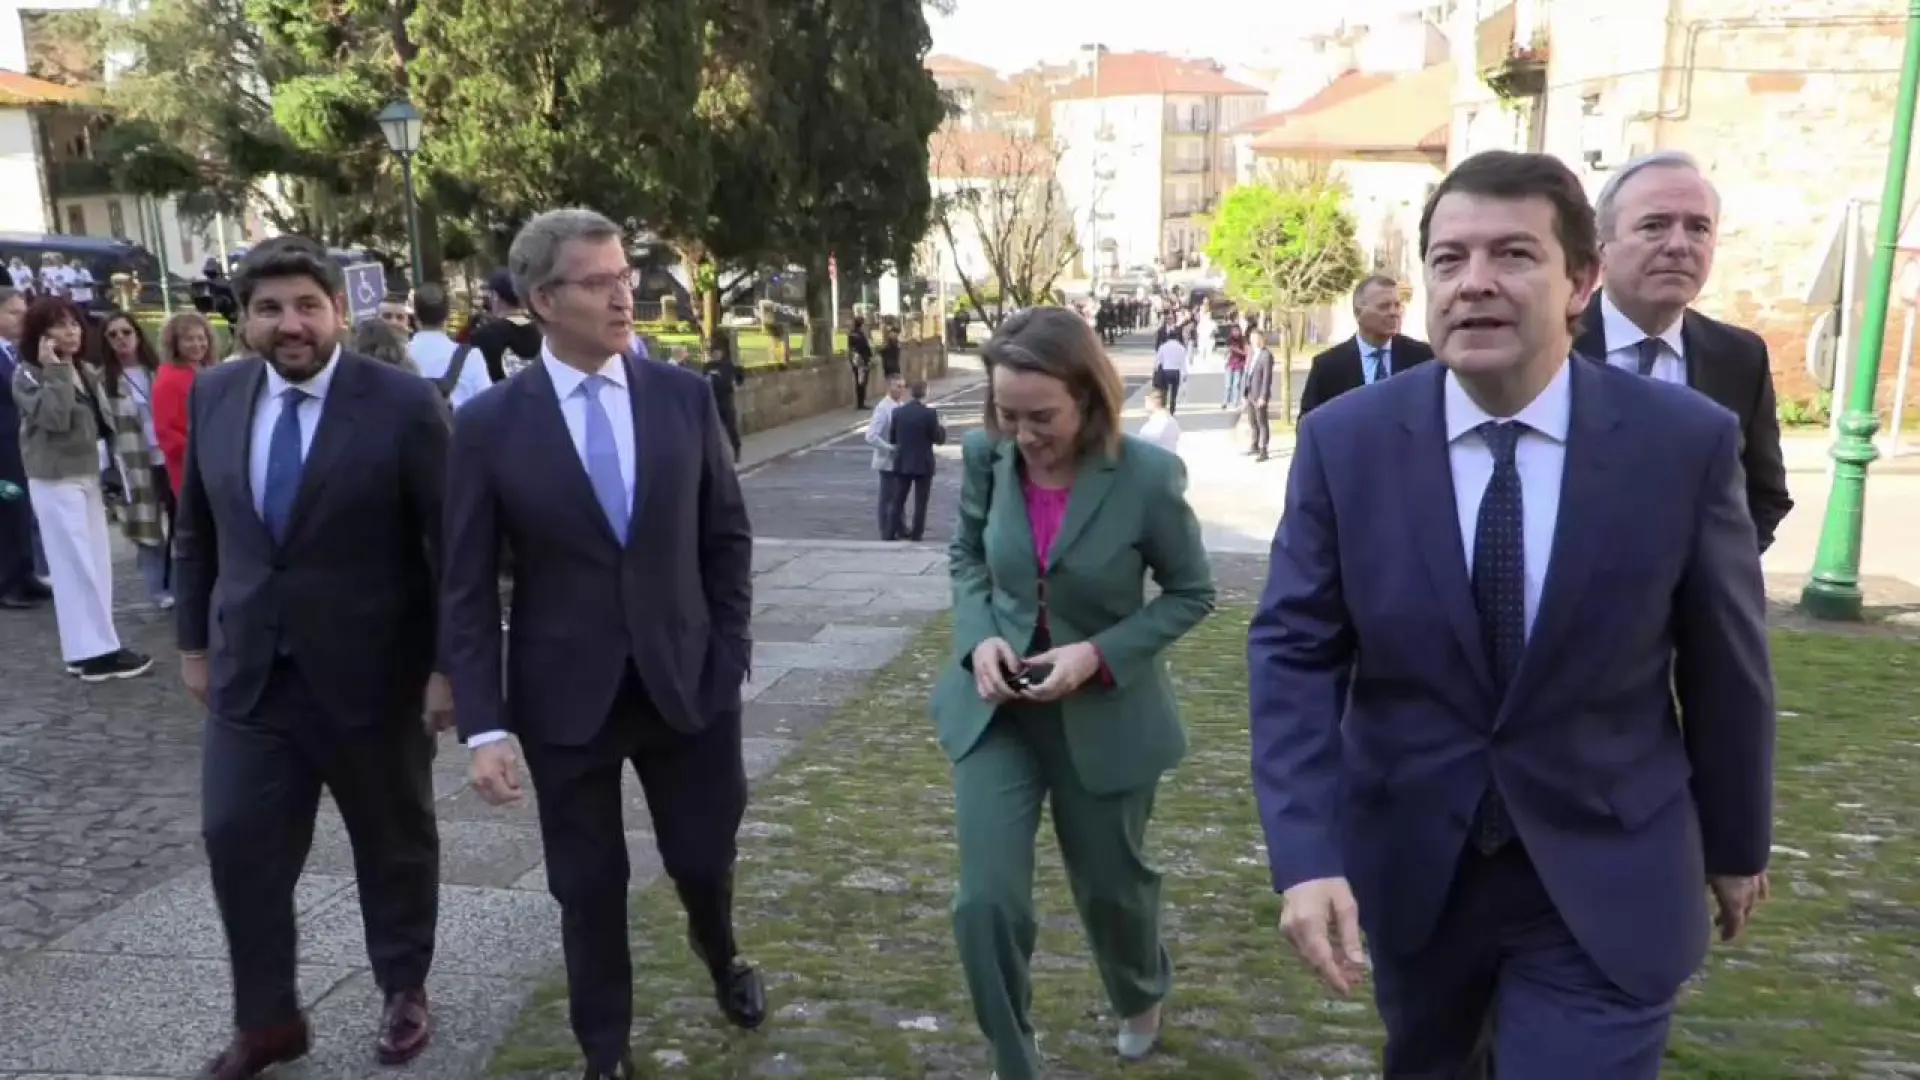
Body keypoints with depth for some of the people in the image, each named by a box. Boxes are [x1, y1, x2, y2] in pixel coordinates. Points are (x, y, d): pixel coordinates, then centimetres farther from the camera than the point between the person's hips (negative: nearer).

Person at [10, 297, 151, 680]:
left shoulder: (84, 371, 13)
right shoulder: (28, 373, -8)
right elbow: (54, 418, -24)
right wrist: (55, 371, -20)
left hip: (88, 474, 8)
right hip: (55, 480, -8)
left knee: (97, 563, 8)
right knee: (78, 566, -8)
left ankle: (87, 649, 15)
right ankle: (97, 651, -5)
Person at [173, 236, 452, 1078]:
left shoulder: (404, 404, -14)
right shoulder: (214, 396, 2)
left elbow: (451, 545, -12)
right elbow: (196, 530, 12)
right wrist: (194, 641, 12)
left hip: (371, 672, -4)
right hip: (249, 671, 4)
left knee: (394, 841, 13)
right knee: (236, 842, 6)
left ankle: (404, 992, 34)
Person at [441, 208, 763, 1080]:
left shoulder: (684, 395, -2)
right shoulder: (489, 423, -7)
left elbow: (727, 535, 5)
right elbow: (467, 590, -6)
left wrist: (730, 654, 0)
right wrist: (483, 724, -11)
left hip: (688, 681, 2)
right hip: (565, 696, -1)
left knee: (704, 857, 15)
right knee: (589, 889, 11)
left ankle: (720, 956, 51)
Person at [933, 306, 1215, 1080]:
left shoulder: (1148, 476, -20)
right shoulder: (986, 457, -10)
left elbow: (1192, 593, -8)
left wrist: (1099, 653, -21)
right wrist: (979, 636, -12)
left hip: (1104, 714, -2)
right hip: (996, 708, 2)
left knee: (1110, 886, 18)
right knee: (986, 902, -5)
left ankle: (1142, 999, 54)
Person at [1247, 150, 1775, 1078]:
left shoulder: (1687, 442, -12)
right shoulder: (1343, 442, -11)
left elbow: (1723, 663, -1)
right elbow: (1294, 651, -12)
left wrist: (1737, 841, 10)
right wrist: (1306, 854, -23)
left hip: (1606, 876, -1)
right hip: (1408, 859, 2)